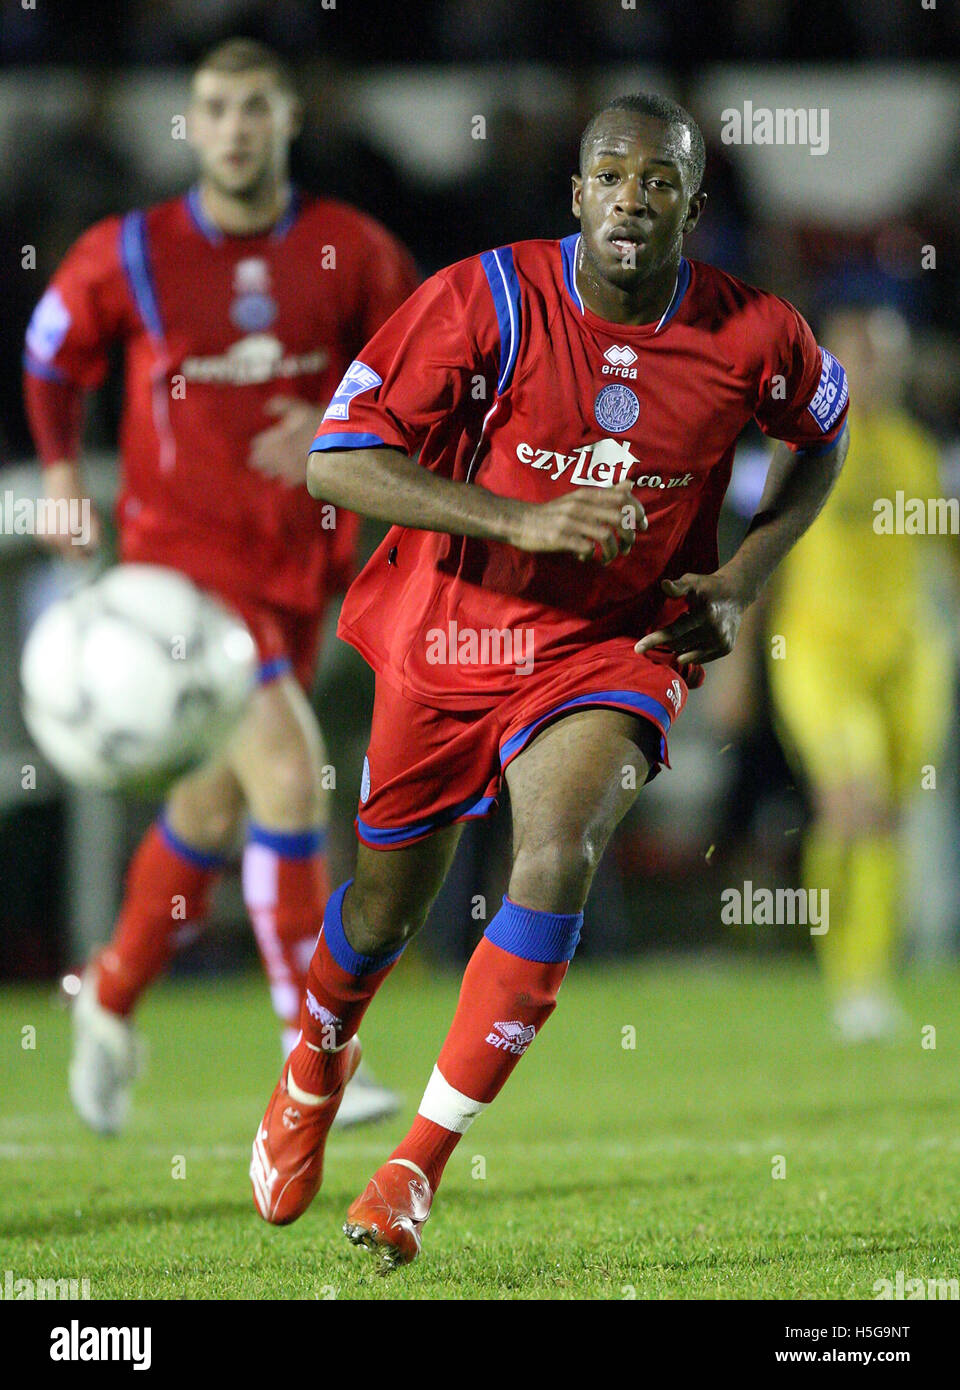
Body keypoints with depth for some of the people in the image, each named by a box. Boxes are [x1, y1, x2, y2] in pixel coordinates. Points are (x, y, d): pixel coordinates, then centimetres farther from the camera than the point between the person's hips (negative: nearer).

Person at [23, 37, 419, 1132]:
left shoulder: (349, 252, -1)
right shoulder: (129, 256, -5)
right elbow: (51, 349, 15)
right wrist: (61, 467, 11)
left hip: (300, 566, 4)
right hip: (182, 554, -4)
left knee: (215, 805, 15)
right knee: (288, 774, -21)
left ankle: (113, 996, 39)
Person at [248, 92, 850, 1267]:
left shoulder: (753, 338, -10)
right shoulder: (490, 300, -17)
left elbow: (822, 434, 14)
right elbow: (335, 461, -19)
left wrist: (741, 583, 1)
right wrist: (521, 520, -28)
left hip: (618, 646, 0)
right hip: (447, 636, 0)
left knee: (558, 858, -27)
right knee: (386, 906, 15)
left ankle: (420, 1164, -18)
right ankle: (312, 1075, 50)